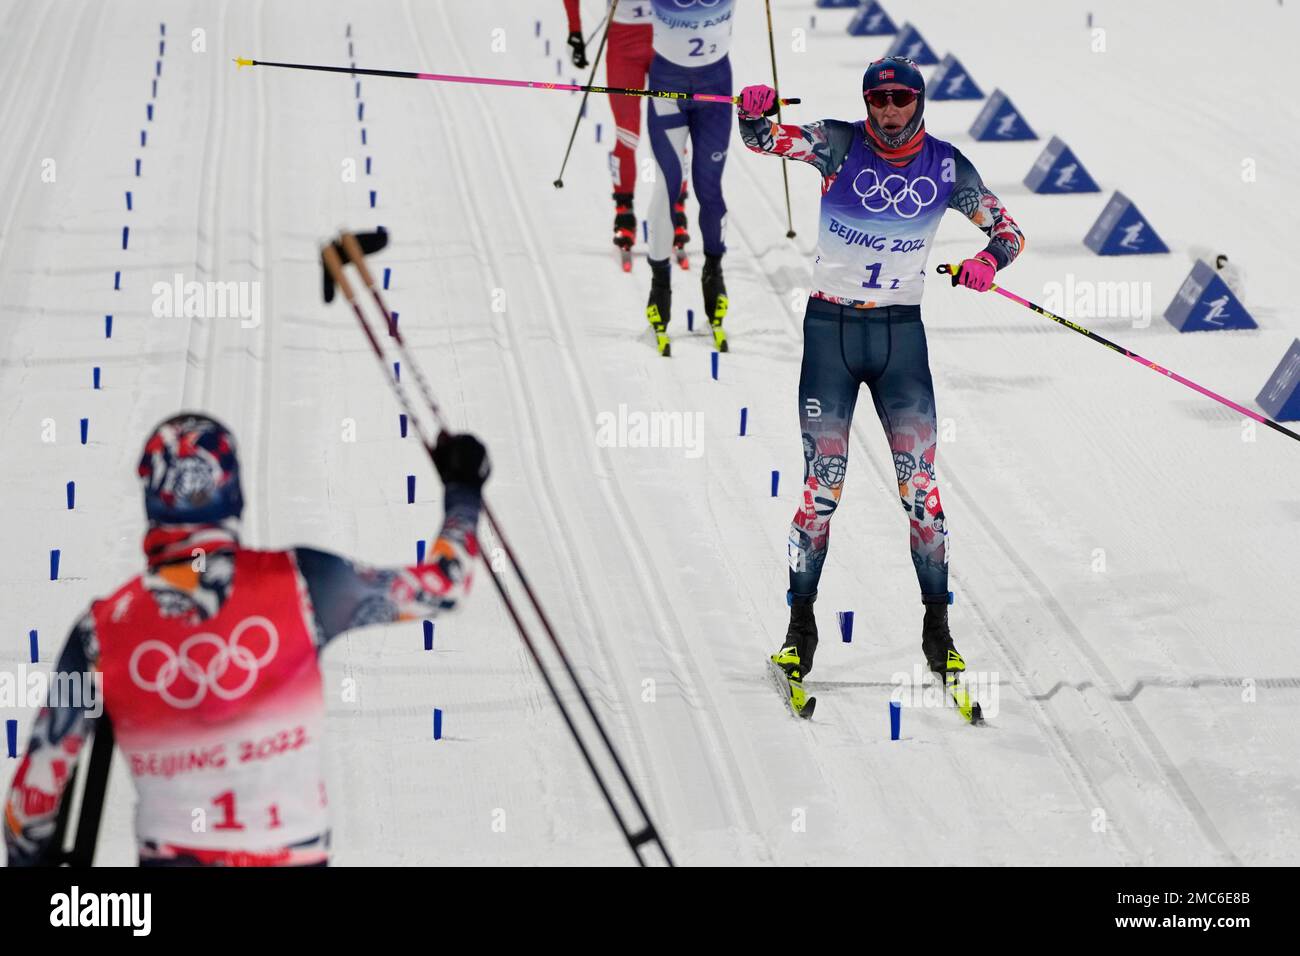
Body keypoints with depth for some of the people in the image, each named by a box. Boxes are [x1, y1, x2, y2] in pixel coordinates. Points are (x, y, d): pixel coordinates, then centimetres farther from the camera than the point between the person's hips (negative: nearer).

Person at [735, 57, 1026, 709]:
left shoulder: (945, 166, -1)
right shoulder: (841, 145, -4)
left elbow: (1007, 231, 7)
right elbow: (764, 139, -12)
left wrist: (988, 260, -16)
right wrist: (756, 111, -37)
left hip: (901, 333, 1)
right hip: (830, 327, -1)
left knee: (920, 484, -3)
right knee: (823, 485, -3)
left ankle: (937, 630, 7)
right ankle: (801, 625, 8)